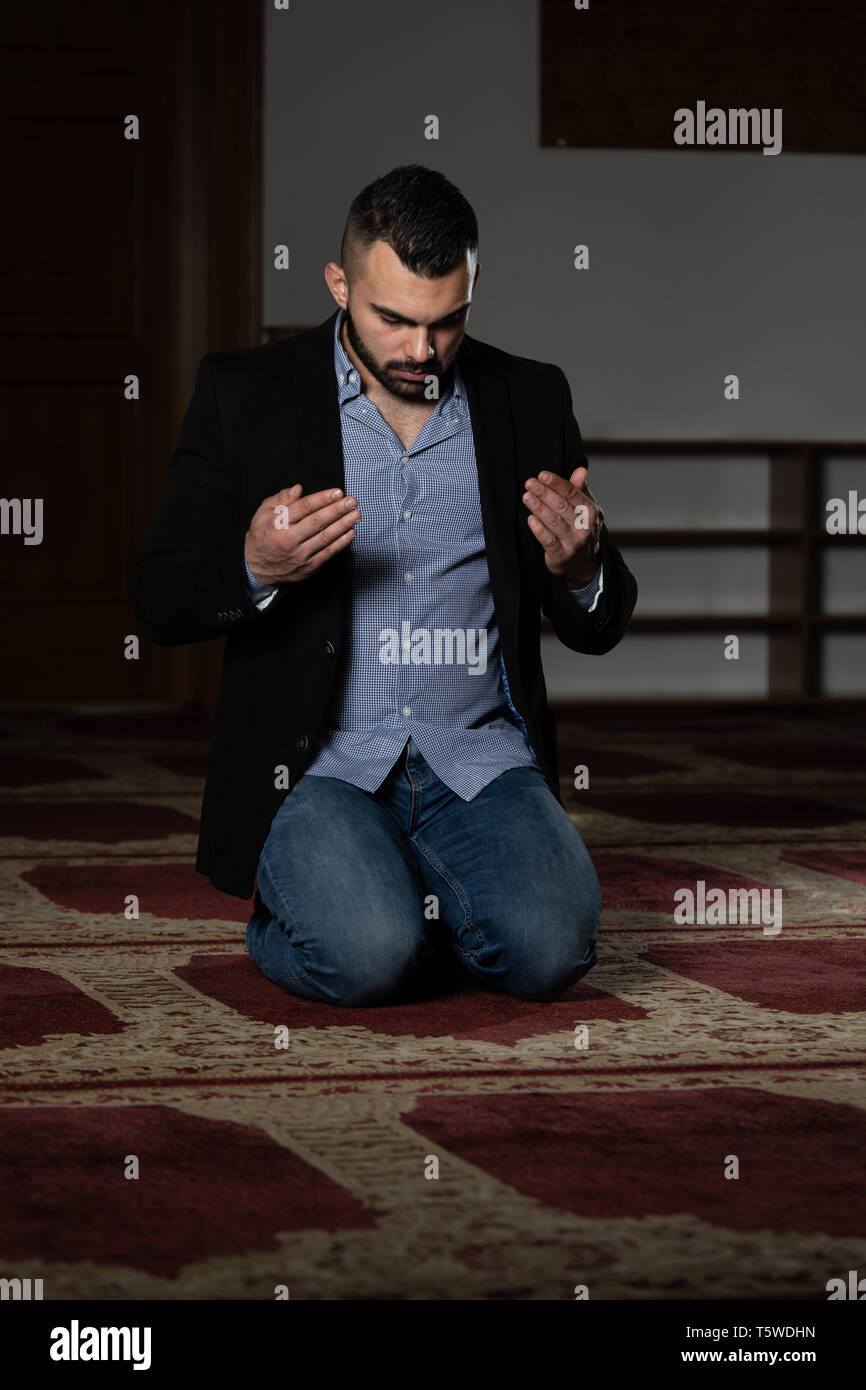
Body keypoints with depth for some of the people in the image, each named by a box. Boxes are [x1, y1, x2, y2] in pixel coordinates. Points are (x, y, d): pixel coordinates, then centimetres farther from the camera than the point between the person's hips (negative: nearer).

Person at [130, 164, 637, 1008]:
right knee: (364, 959, -29)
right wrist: (255, 569, -21)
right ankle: (307, 907, 8)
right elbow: (159, 603, 1)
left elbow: (599, 629, 12)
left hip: (480, 759, 2)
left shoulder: (529, 401, 10)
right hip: (314, 768, -2)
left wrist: (580, 571, -13)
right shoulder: (244, 394, 3)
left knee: (548, 949, -25)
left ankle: (406, 898, 8)